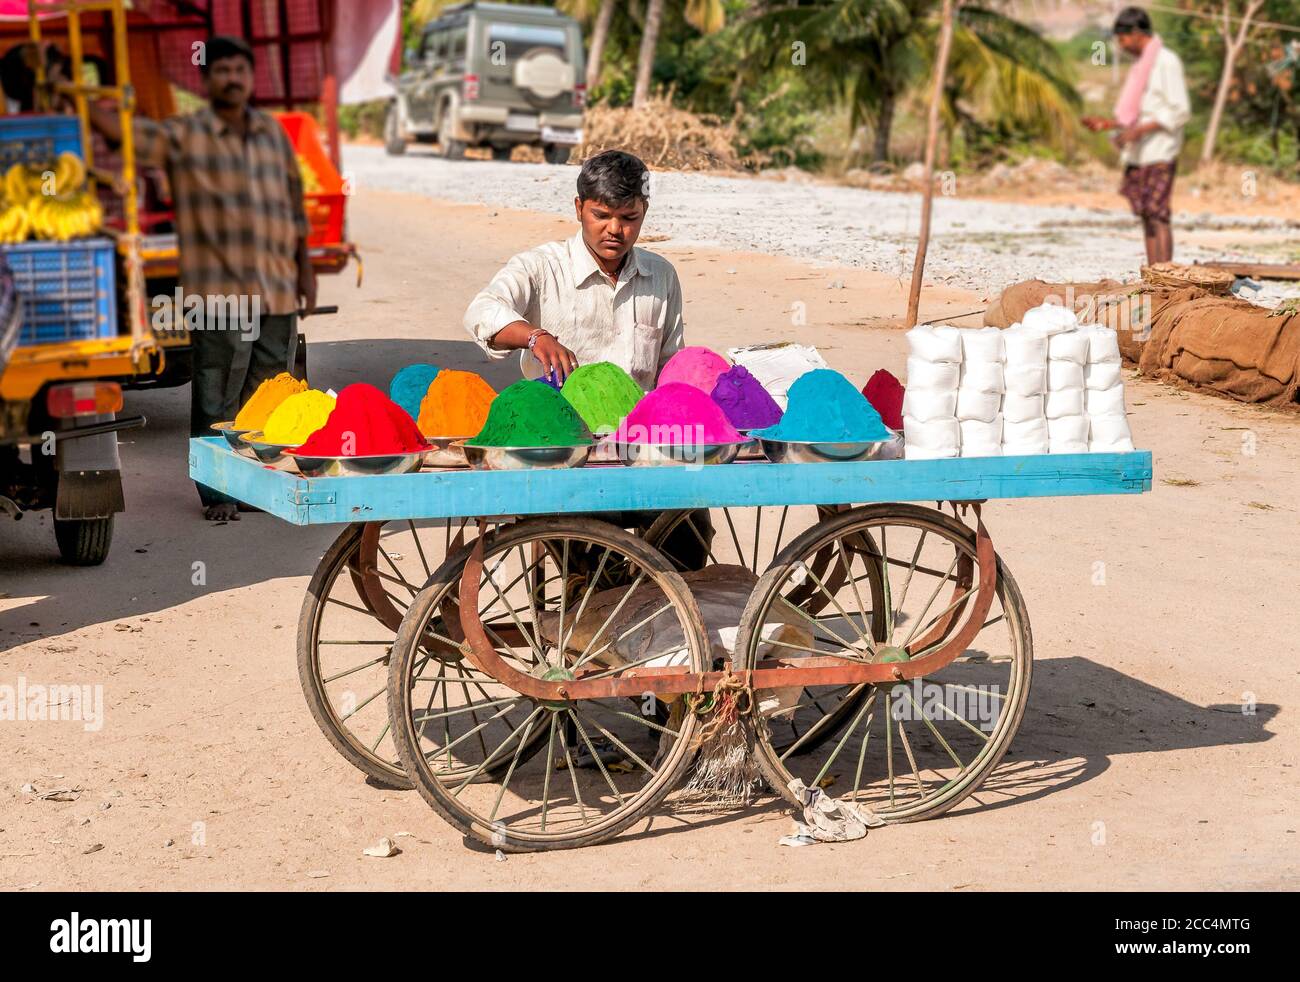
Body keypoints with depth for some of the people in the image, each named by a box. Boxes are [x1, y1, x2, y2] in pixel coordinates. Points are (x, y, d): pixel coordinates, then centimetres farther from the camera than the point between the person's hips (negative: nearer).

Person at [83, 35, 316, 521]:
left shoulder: (274, 132, 13)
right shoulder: (184, 136, 0)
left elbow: (294, 203, 18)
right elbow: (123, 130, -10)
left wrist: (305, 268, 17)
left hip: (278, 293, 5)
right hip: (219, 294, -4)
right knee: (216, 399, -2)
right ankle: (217, 492, 6)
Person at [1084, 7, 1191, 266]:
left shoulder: (1167, 62, -8)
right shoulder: (1141, 65, 19)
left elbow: (1179, 112, -14)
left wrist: (1139, 130, -21)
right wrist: (1106, 124, 11)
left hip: (1159, 155, -9)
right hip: (1138, 155, 9)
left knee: (1158, 215, -13)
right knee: (1146, 217, 6)